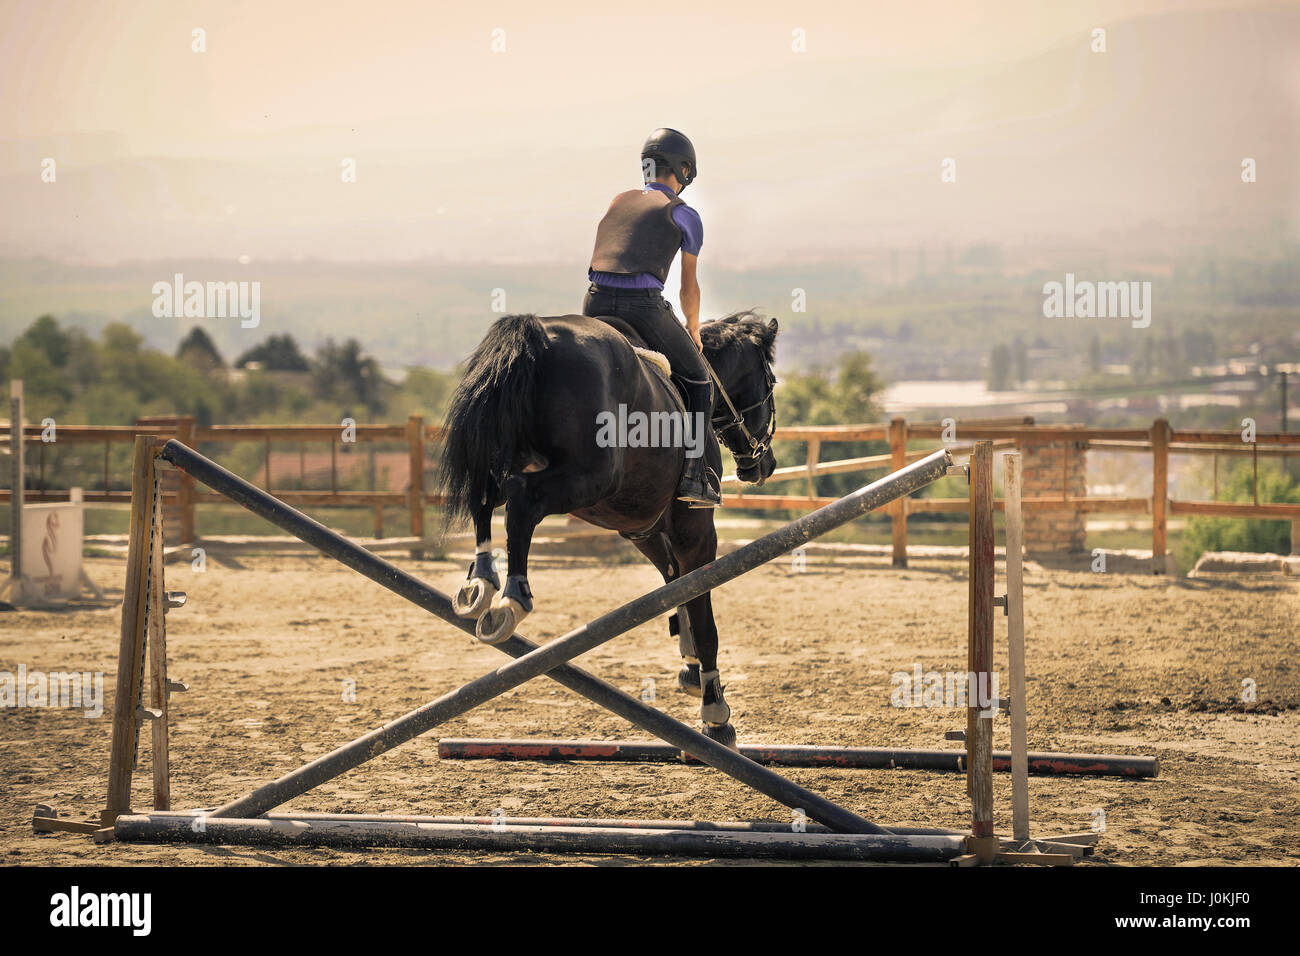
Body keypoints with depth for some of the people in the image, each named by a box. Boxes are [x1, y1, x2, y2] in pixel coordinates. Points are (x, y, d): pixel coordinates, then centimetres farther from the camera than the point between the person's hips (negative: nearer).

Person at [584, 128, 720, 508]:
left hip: (596, 304, 5)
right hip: (644, 305, -5)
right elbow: (689, 287, 15)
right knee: (698, 380, 14)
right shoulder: (685, 216, 9)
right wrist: (693, 330, 34)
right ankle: (693, 475, 3)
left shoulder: (619, 202, 24)